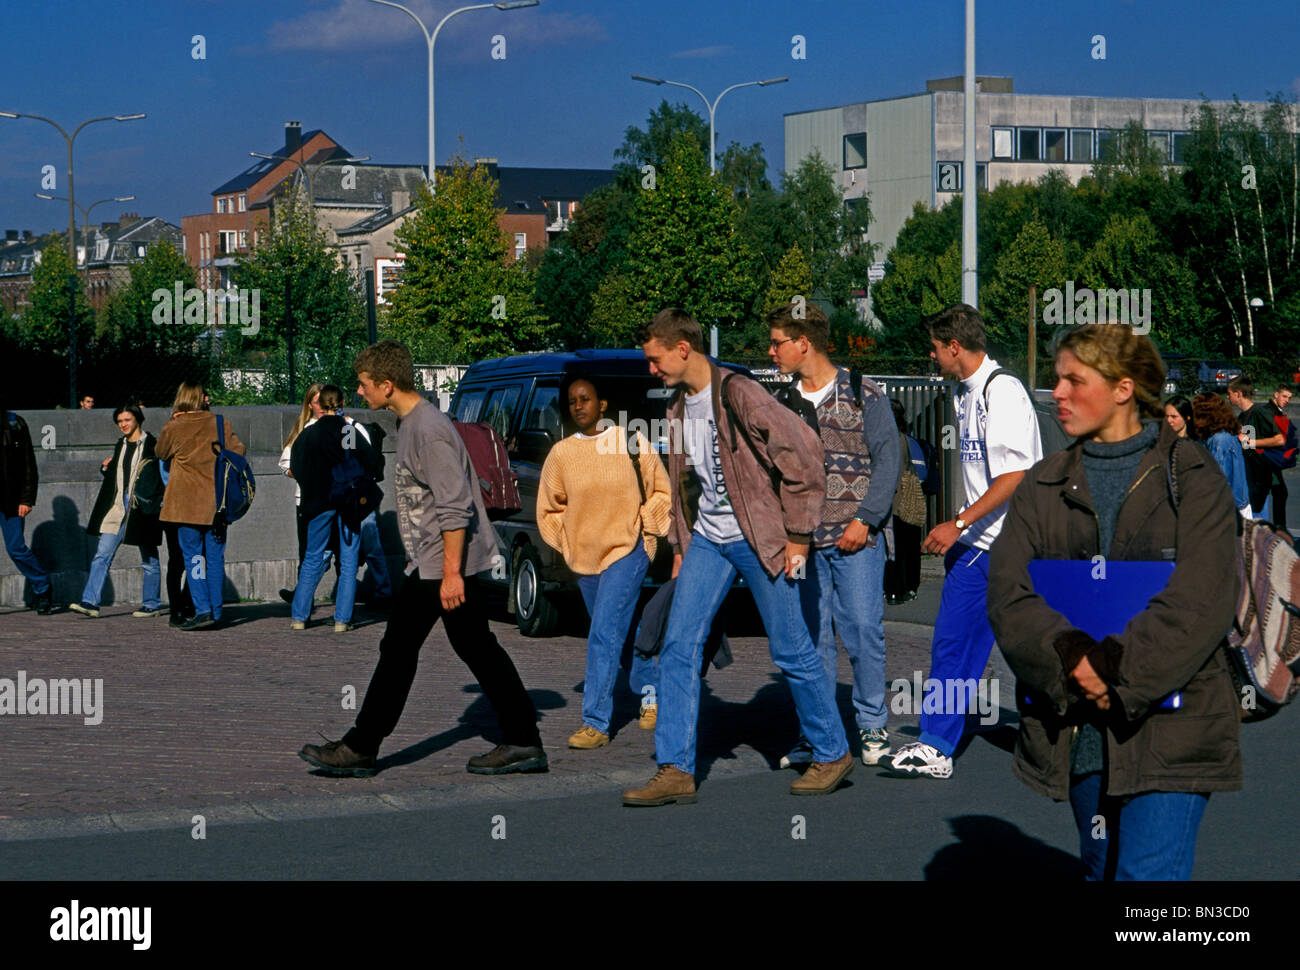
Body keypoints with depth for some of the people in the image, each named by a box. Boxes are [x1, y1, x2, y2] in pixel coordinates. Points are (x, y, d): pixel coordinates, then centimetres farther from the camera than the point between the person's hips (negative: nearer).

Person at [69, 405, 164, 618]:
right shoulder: (120, 445, 14)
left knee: (149, 559, 5)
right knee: (102, 555, -5)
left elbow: (162, 476, -4)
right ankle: (90, 602, -10)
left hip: (142, 508, -6)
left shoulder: (150, 445, -5)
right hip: (118, 506, 6)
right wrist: (106, 468, 5)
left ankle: (152, 604, 15)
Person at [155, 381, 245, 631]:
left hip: (187, 502, -3)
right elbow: (238, 450, 2)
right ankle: (216, 612, 7)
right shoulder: (220, 423, 2)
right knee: (215, 556, 8)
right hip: (217, 502, 3)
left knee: (193, 556, 1)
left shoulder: (172, 429, -4)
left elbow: (160, 453, 12)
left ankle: (203, 610, -9)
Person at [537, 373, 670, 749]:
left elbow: (661, 492, 6)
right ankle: (651, 690, 39)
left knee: (605, 634, -14)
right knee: (621, 631, 17)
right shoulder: (561, 454, 2)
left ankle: (596, 722, -15)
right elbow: (549, 510, 14)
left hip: (626, 551, -5)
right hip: (583, 556, 5)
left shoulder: (630, 443, -5)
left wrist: (644, 525, -4)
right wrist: (568, 542, 3)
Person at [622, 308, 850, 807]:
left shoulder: (739, 395, -16)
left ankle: (833, 754, 17)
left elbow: (803, 453, -17)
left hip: (759, 540, -7)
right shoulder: (678, 408, 10)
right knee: (678, 645, -2)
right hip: (708, 539, 7)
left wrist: (797, 534, -14)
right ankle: (675, 770, 0)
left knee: (791, 650, 0)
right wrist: (680, 546, 19)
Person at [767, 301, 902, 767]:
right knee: (810, 637, 4)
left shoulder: (863, 394, -1)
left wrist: (864, 520, -10)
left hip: (855, 538, -4)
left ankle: (872, 727, 8)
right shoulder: (783, 402, 13)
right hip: (802, 540, 4)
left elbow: (888, 459, -2)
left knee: (863, 631, -5)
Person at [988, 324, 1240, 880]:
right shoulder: (1044, 488, 11)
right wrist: (1070, 659, -18)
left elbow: (1201, 603, -11)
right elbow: (1007, 595, 0)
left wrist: (1116, 673, -17)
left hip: (1168, 726, -4)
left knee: (1148, 872, -13)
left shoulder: (1191, 478, 0)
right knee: (1103, 869, 15)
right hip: (1074, 730, 4)